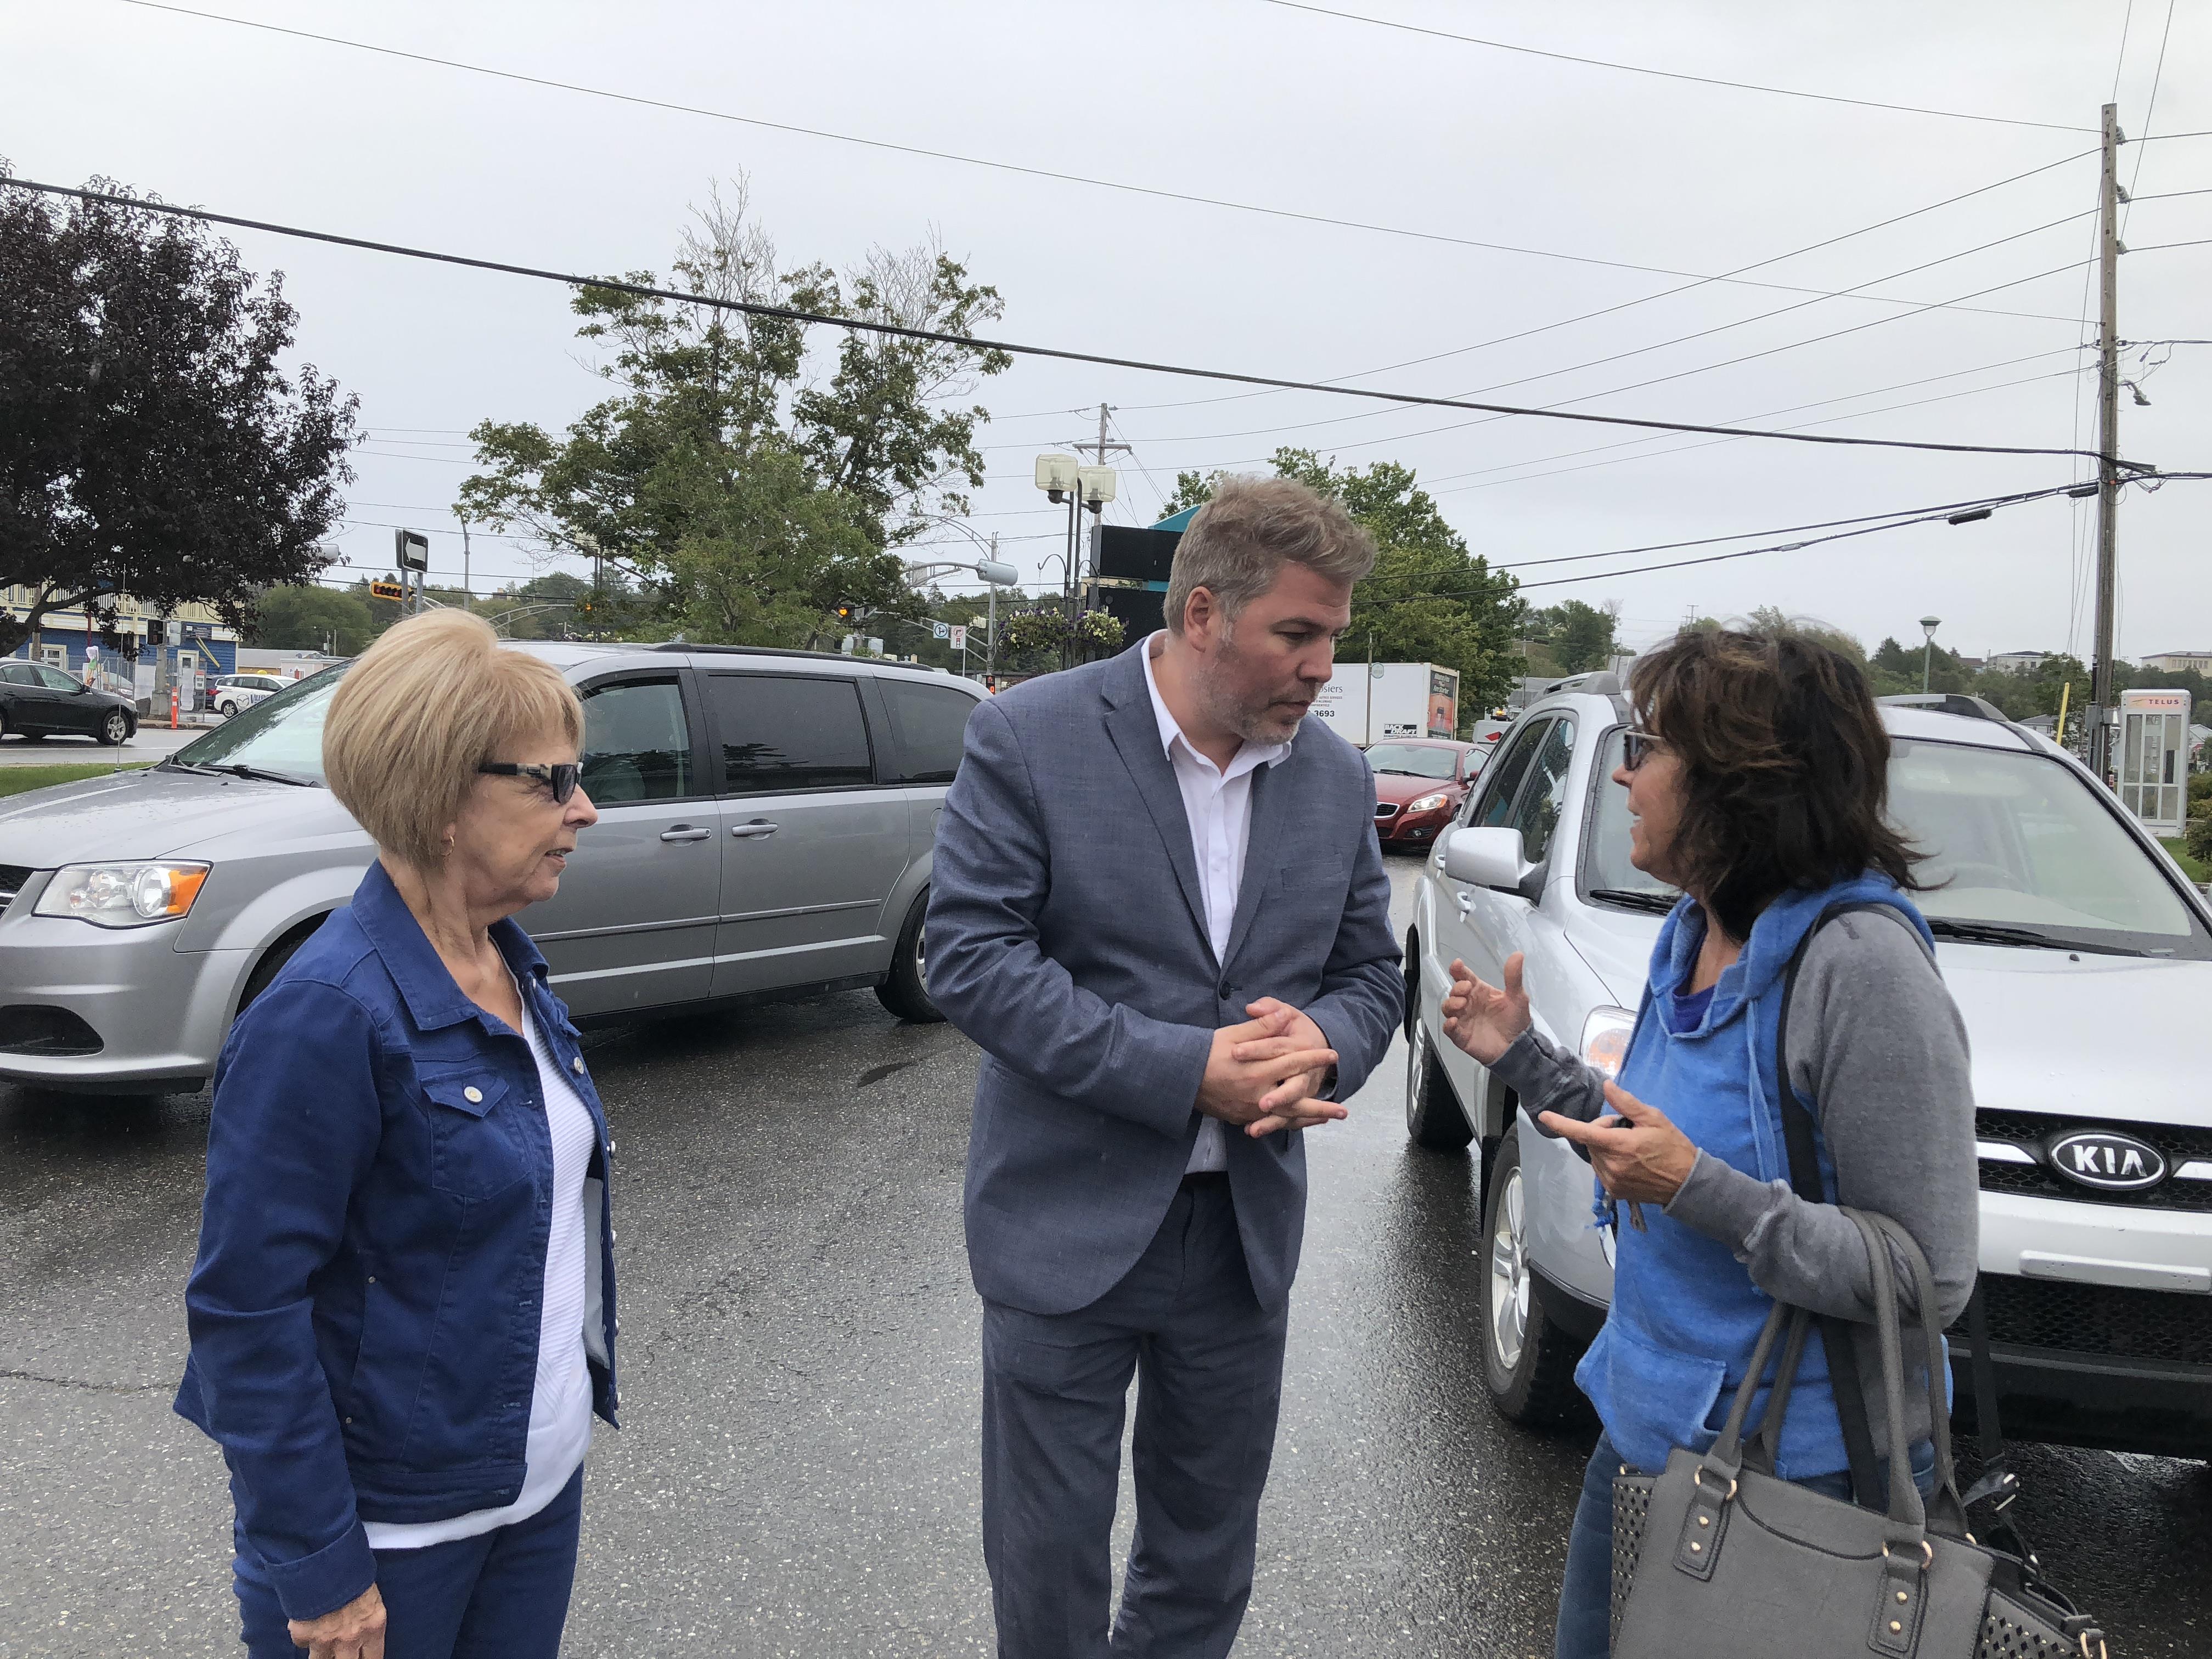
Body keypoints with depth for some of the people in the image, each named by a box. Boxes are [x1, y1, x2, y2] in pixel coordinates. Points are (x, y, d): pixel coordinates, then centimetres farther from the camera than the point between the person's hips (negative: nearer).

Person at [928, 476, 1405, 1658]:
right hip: (1071, 1221, -4)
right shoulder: (1030, 739, -13)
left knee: (1206, 1562, 20)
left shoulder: (1336, 778, 2)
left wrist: (1317, 1045, -16)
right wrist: (1184, 1070, -23)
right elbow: (971, 956, -18)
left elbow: (1370, 971, 9)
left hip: (1247, 1225, 4)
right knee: (1047, 1560, 12)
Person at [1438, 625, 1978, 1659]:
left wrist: (1698, 1186, -30)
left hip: (1797, 1464, -8)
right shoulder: (1695, 936, 2)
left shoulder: (1860, 962, -25)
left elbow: (1932, 1280, -25)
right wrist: (1523, 1059, 9)